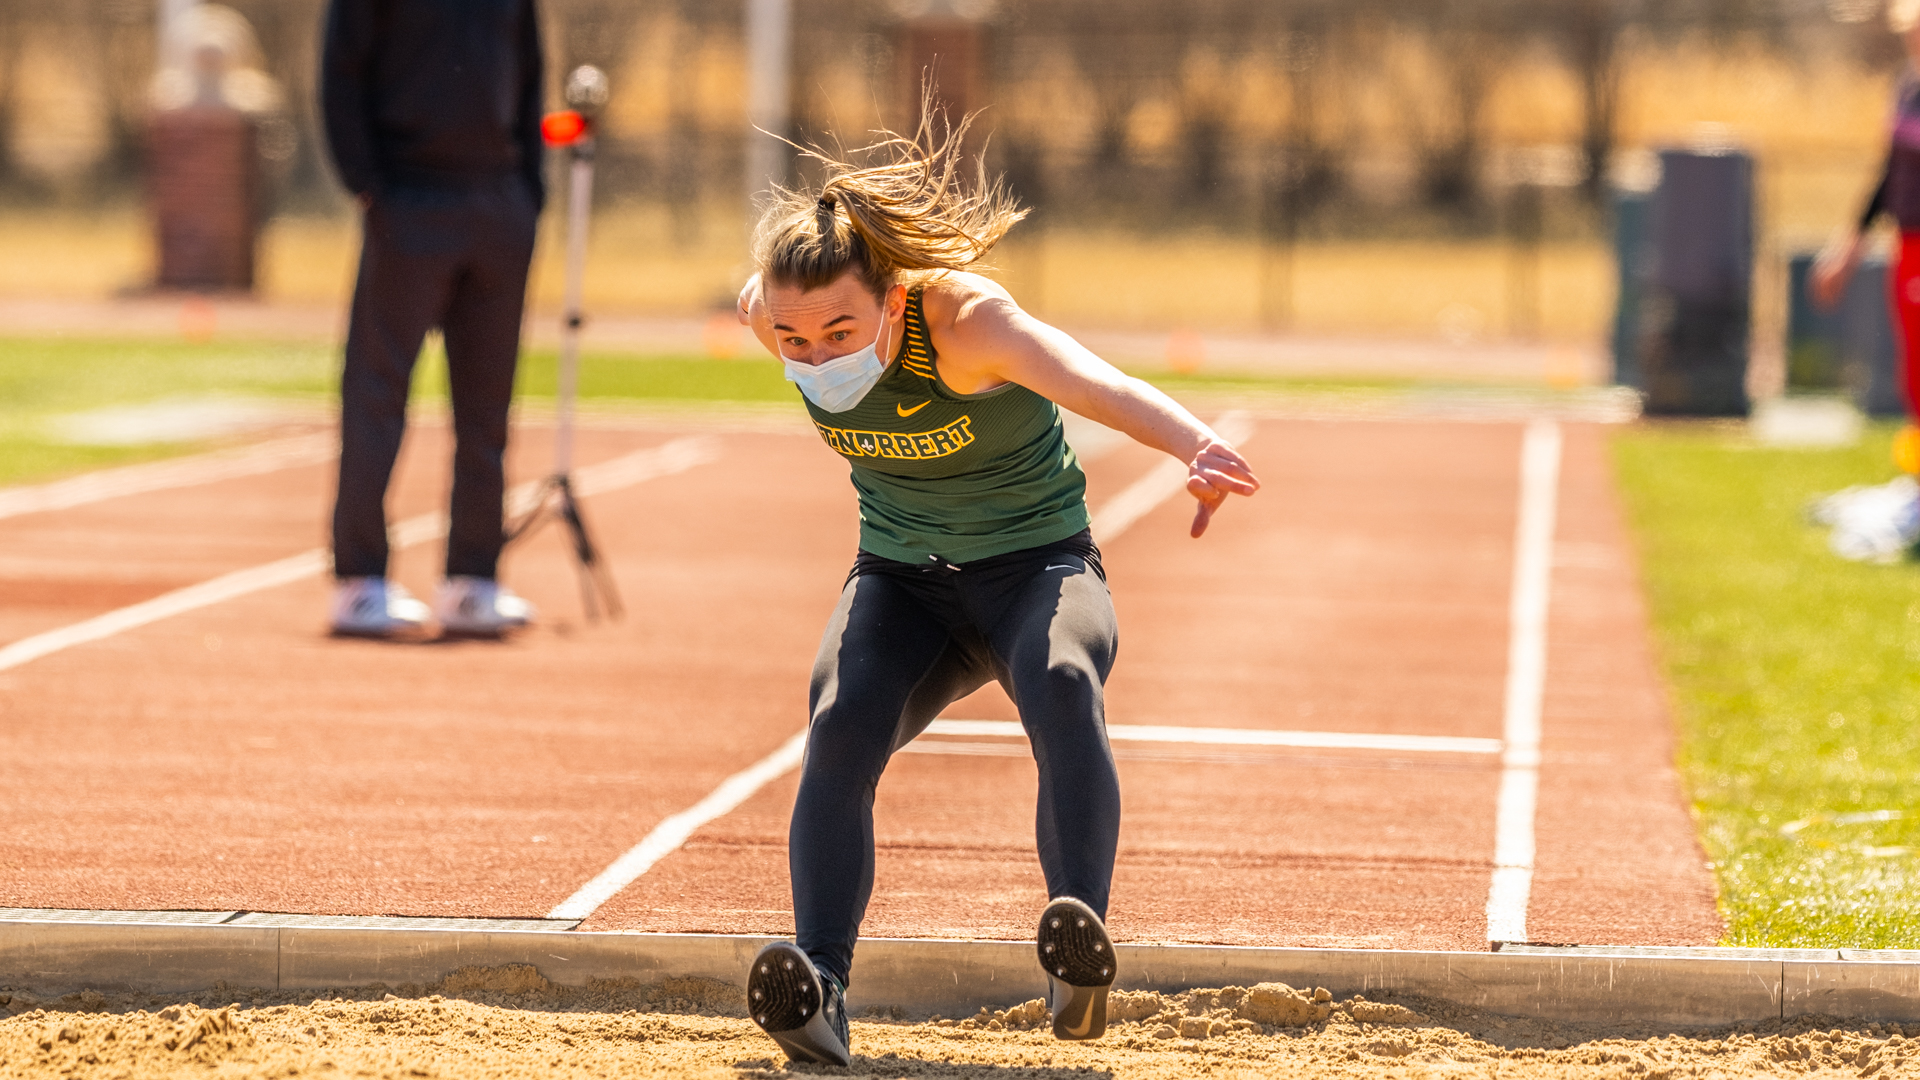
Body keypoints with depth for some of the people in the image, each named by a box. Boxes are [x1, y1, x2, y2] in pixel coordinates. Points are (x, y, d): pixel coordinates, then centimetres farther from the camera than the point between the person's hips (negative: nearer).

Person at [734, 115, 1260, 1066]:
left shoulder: (968, 322, -33)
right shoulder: (767, 313, -20)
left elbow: (1089, 381, -54)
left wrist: (1194, 447, -73)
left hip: (1037, 563, -3)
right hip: (900, 576, 4)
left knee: (1063, 688, -36)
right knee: (842, 726, -27)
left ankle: (1078, 958, -45)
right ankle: (821, 988, -34)